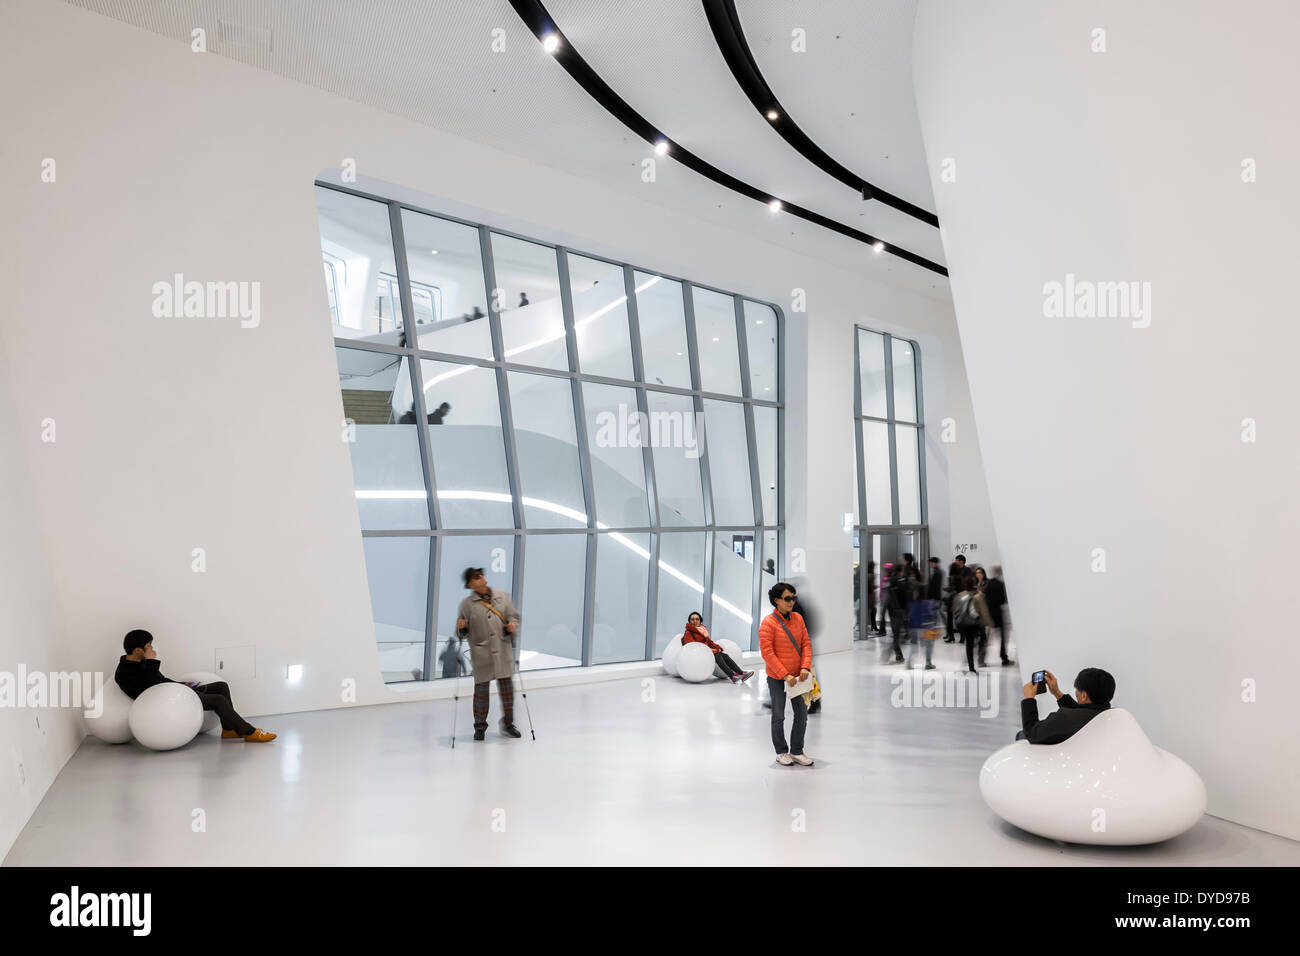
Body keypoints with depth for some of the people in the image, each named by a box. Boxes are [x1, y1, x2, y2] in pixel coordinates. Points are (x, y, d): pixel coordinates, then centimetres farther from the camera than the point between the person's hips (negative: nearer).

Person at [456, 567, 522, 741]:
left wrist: (512, 625, -8)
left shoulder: (502, 595, 8)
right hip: (481, 653, -2)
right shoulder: (467, 604, 1)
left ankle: (508, 724, 22)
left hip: (503, 650, 2)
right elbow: (462, 633, 5)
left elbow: (514, 616, 13)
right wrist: (461, 628, -17)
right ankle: (480, 727, 18)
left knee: (507, 686, 5)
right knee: (481, 688, 1)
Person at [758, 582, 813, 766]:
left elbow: (806, 644, 5)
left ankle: (797, 751, 23)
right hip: (777, 678, -5)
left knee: (802, 715, 9)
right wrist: (785, 675, -19)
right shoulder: (768, 623, -14)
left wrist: (805, 667, -10)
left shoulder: (798, 618, 4)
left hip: (797, 676, 5)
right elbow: (767, 653, -17)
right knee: (779, 716, 7)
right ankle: (781, 752, 22)